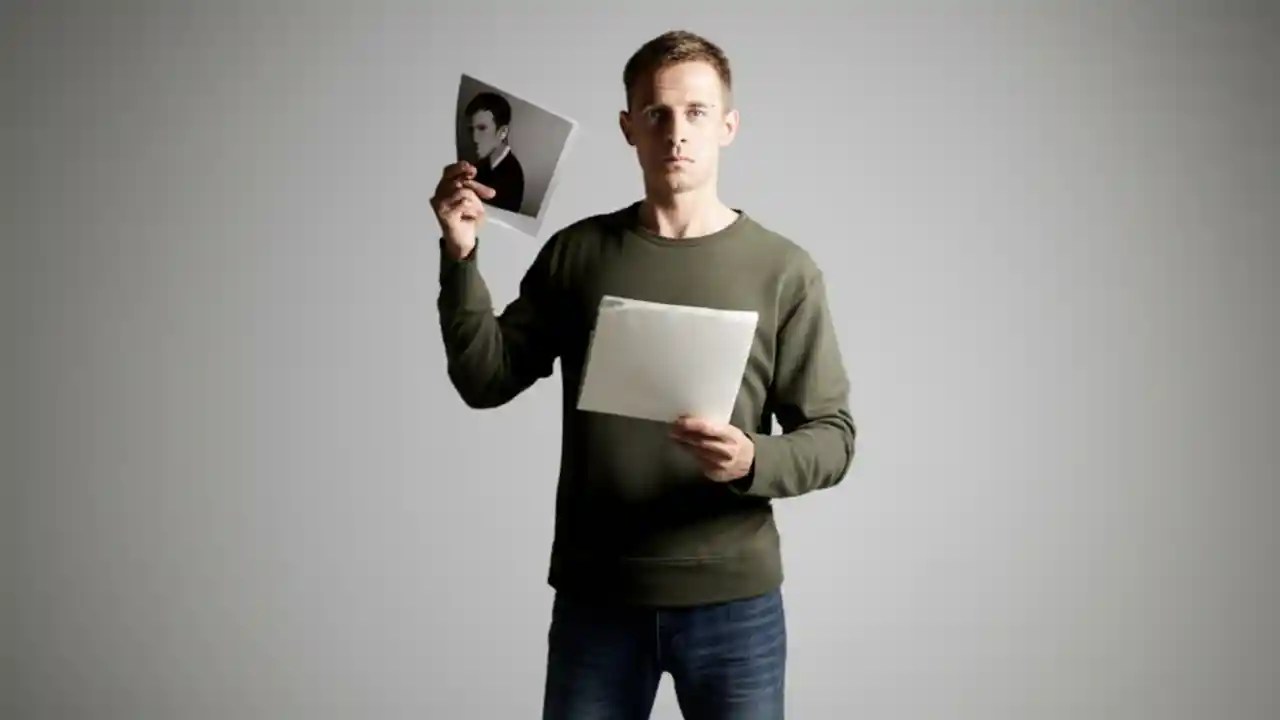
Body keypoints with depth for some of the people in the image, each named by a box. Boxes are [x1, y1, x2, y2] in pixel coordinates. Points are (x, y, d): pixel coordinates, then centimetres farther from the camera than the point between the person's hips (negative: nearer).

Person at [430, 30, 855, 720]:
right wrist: (461, 256, -9)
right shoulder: (576, 252, 3)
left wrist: (751, 461, -21)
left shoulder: (784, 269, -3)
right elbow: (485, 379, 3)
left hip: (733, 599, -1)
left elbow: (831, 437, -2)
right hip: (594, 596, 1)